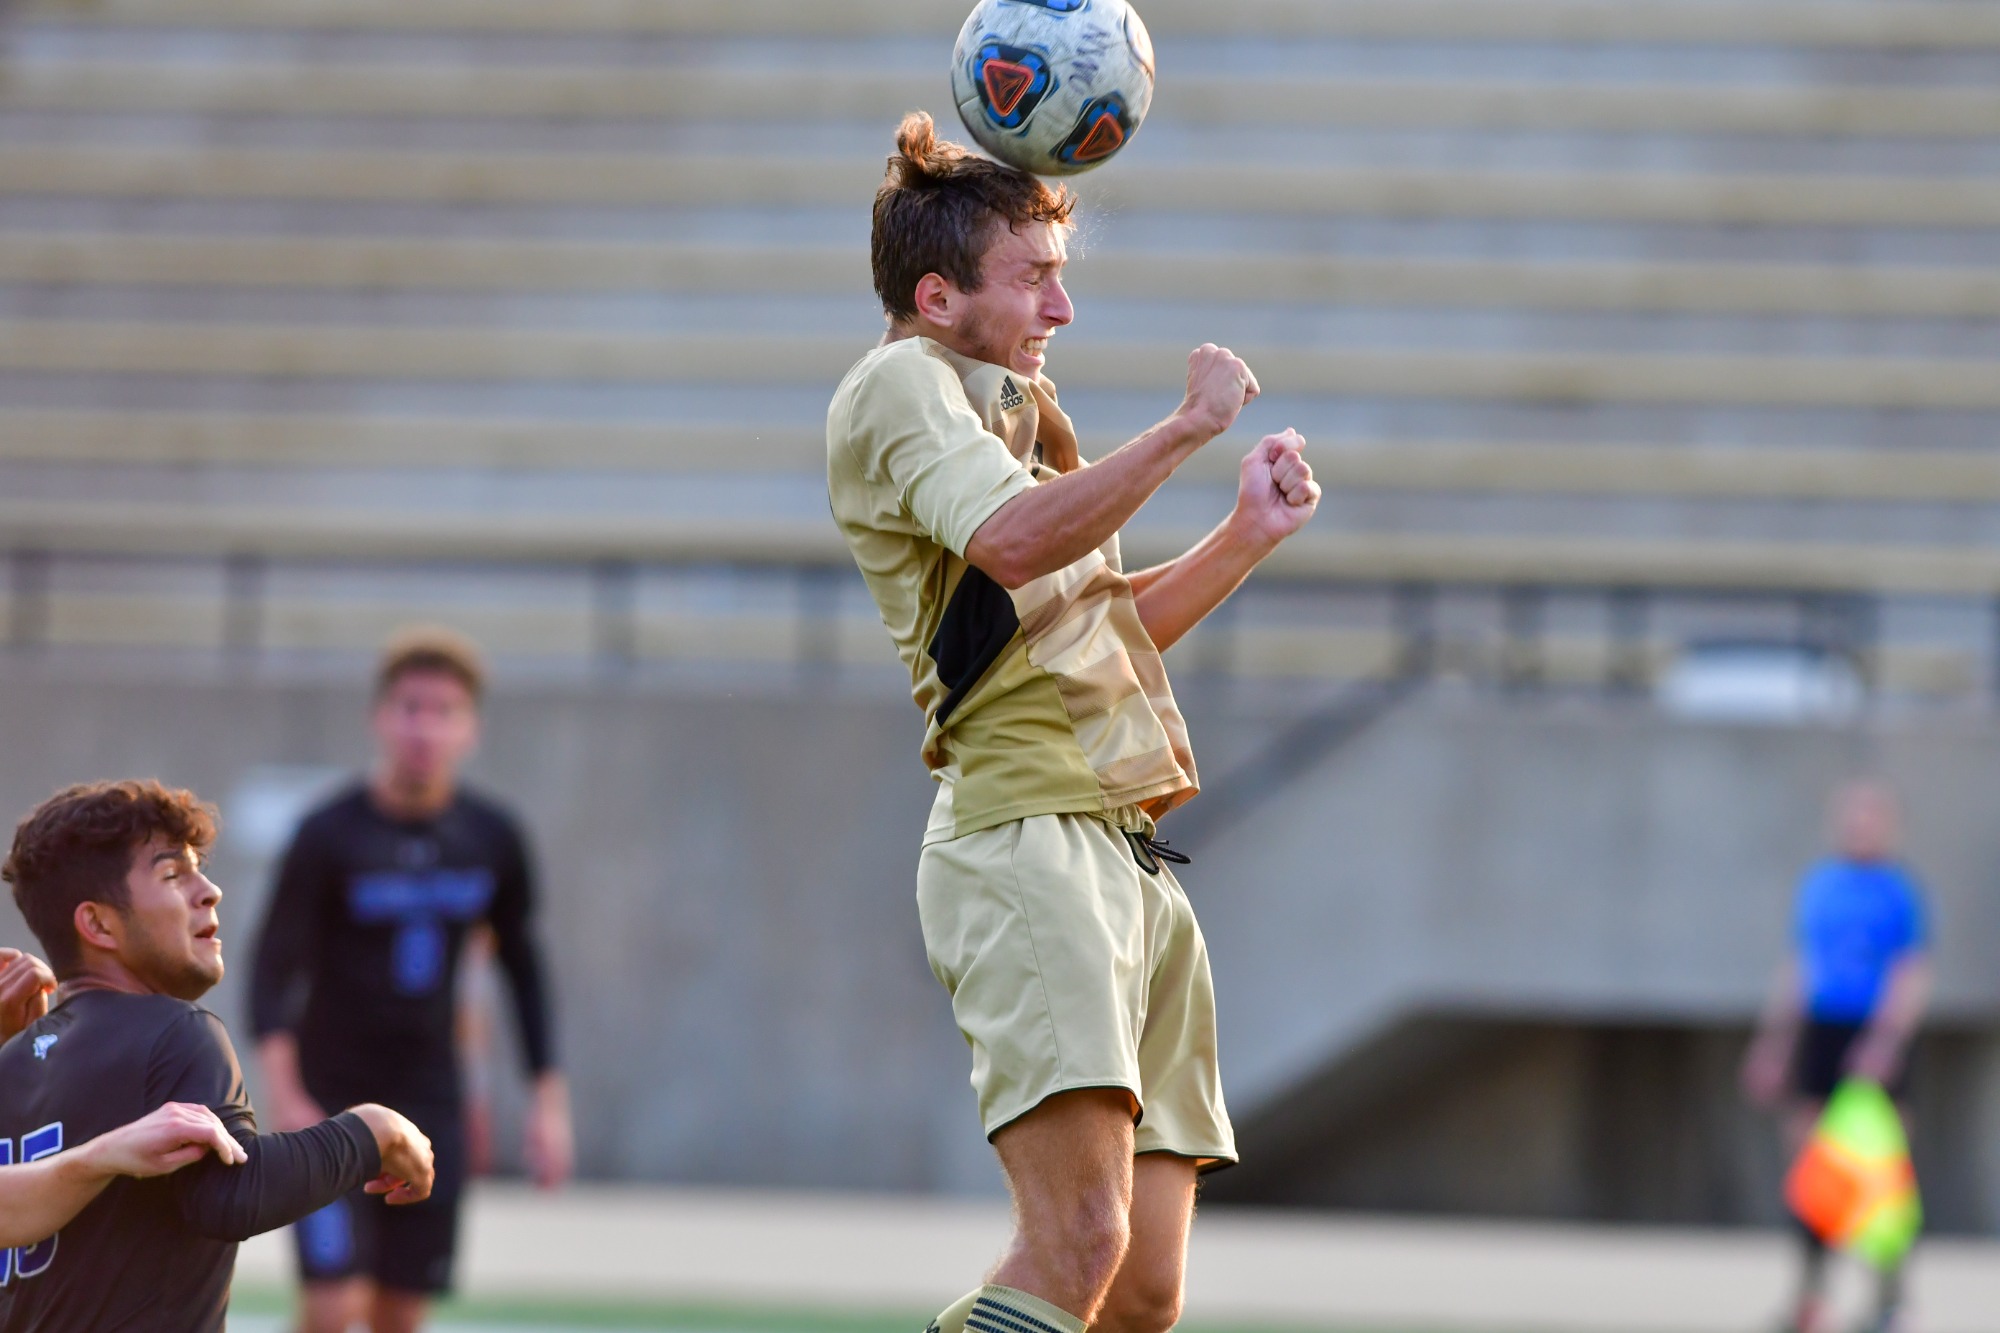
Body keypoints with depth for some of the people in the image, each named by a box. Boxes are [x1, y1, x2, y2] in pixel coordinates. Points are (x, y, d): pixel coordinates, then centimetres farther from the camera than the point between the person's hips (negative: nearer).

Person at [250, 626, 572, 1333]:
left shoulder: (493, 838, 0)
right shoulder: (329, 836, -13)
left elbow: (523, 969, 12)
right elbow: (273, 972, -15)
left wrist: (549, 1099, 8)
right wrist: (285, 1099, -28)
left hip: (429, 1101, 4)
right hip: (332, 1095, -4)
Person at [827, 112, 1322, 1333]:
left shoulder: (1004, 406, 28)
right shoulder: (900, 383, -1)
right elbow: (1011, 542, -21)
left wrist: (1249, 535, 26)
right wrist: (1187, 430, -15)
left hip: (1130, 854, 10)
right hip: (1026, 834, -10)